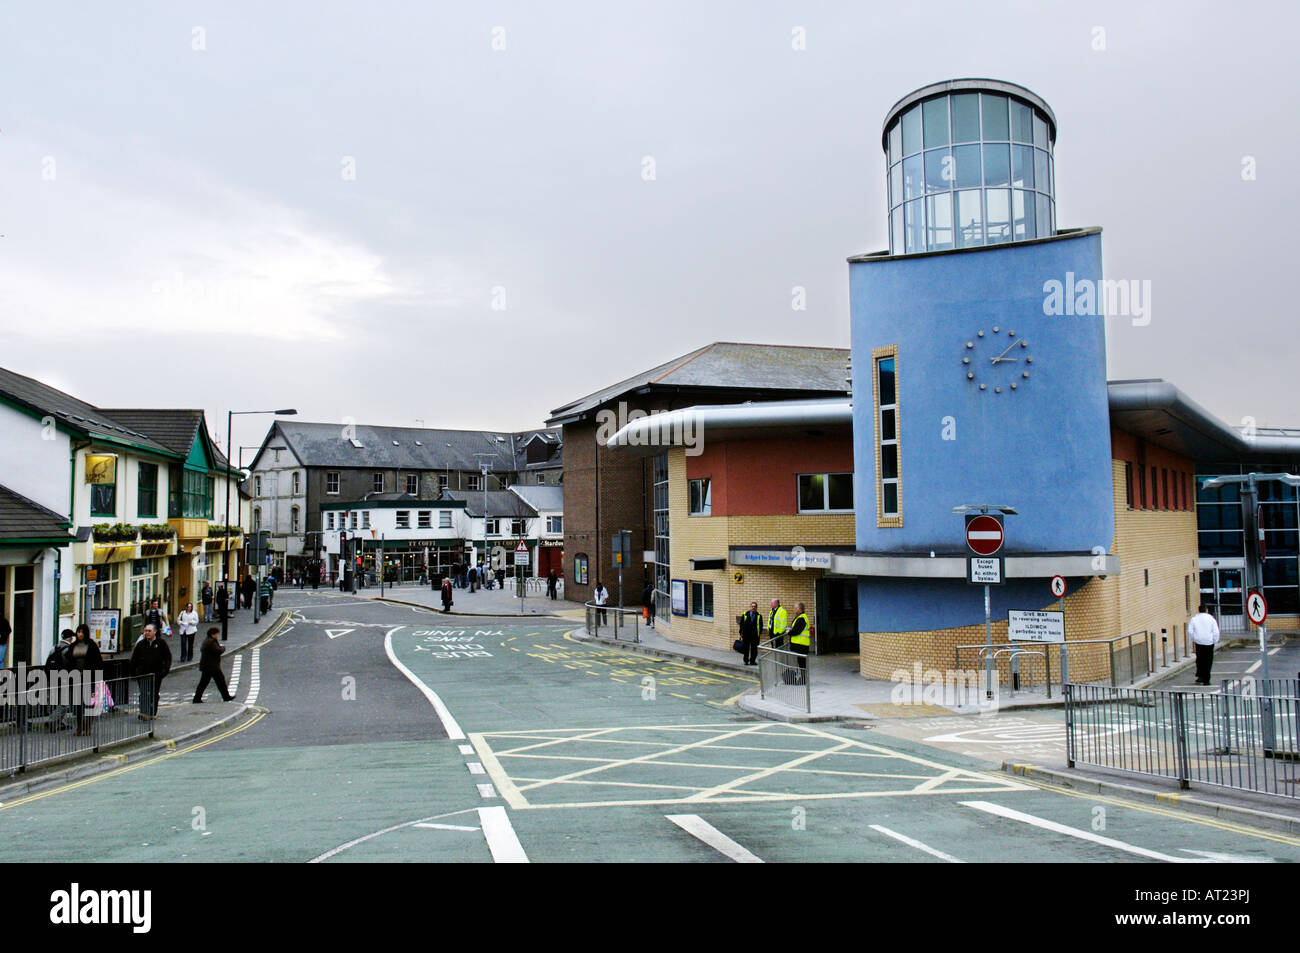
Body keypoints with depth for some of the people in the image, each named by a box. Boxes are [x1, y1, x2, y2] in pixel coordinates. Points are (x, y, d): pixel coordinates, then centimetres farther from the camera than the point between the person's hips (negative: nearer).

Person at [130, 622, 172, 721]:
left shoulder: (161, 643, 3)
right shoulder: (140, 644, 8)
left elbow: (168, 657, 5)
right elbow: (134, 659, 12)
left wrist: (165, 670, -4)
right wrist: (133, 672, 3)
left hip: (156, 674, -1)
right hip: (142, 674, 1)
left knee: (154, 694, 7)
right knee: (143, 694, -6)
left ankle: (153, 713, 17)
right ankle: (143, 713, -9)